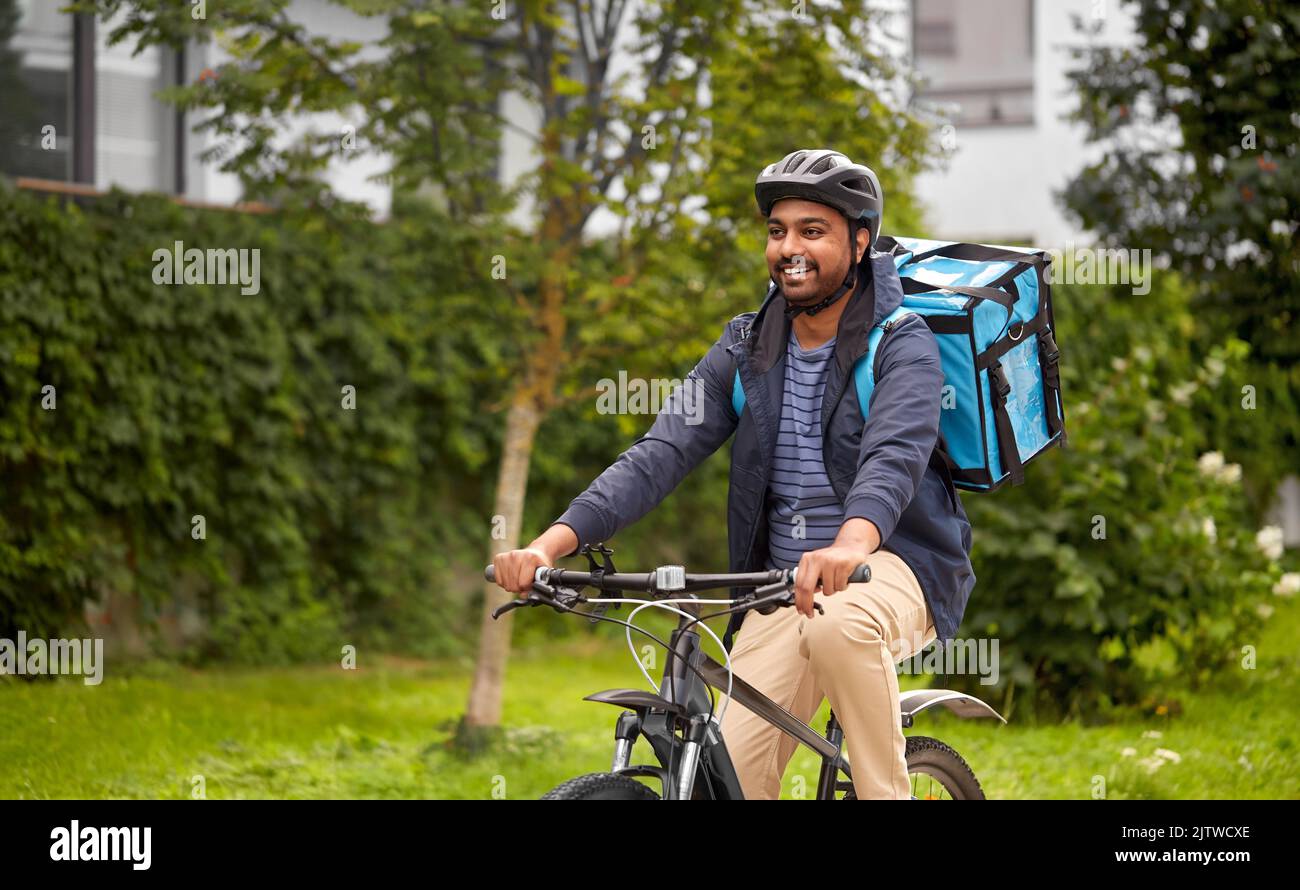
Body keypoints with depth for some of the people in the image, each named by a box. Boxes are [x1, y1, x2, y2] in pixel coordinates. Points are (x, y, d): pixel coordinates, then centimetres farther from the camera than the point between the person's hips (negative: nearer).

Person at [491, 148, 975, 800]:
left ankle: (886, 793, -22)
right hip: (783, 584, 4)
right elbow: (659, 454, -5)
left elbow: (893, 458, -28)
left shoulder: (903, 345, -8)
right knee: (731, 774, -15)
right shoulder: (746, 349, 7)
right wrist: (553, 542, -21)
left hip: (897, 561, -4)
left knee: (839, 625, -39)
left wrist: (849, 546, -51)